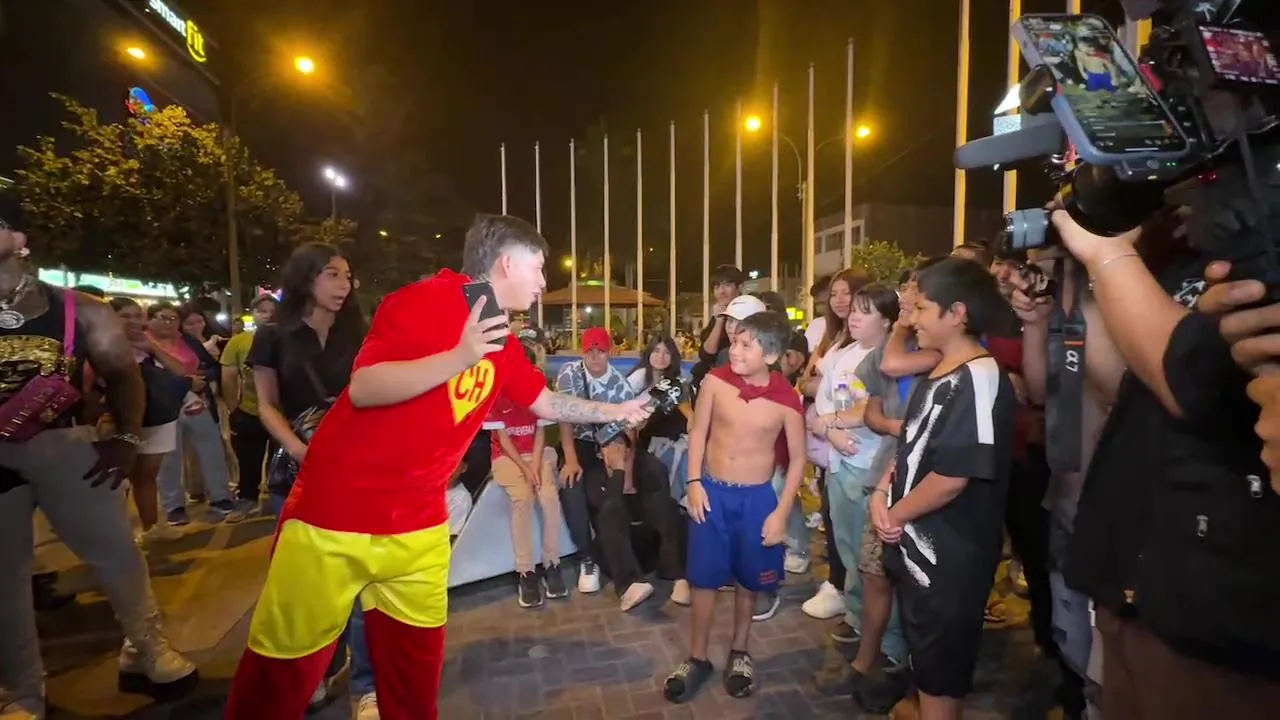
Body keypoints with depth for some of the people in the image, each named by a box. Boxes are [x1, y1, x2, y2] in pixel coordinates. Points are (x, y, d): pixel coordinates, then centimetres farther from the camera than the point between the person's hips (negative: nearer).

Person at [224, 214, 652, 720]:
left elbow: (548, 403, 16)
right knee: (284, 668, 11)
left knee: (416, 663, 17)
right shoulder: (424, 300, -15)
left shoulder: (503, 342, 6)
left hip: (418, 527, 6)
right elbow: (363, 389, -23)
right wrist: (459, 357, -32)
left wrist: (616, 412, 21)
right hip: (334, 515, -6)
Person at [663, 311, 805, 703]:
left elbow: (798, 459, -3)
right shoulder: (716, 380, -12)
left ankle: (739, 652, 41)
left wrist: (781, 513, -6)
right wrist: (694, 483, -5)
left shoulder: (786, 399, -14)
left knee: (748, 579, 17)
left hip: (757, 497, 0)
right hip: (712, 491, 1)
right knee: (704, 578, 10)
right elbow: (698, 431, 0)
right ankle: (697, 657, 31)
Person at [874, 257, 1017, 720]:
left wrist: (895, 514, -13)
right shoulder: (939, 374, 9)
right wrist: (881, 493, -1)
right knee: (925, 649, 27)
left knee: (941, 663, 12)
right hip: (917, 543, 9)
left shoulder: (979, 378, -22)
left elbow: (954, 476, -26)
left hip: (947, 553, -8)